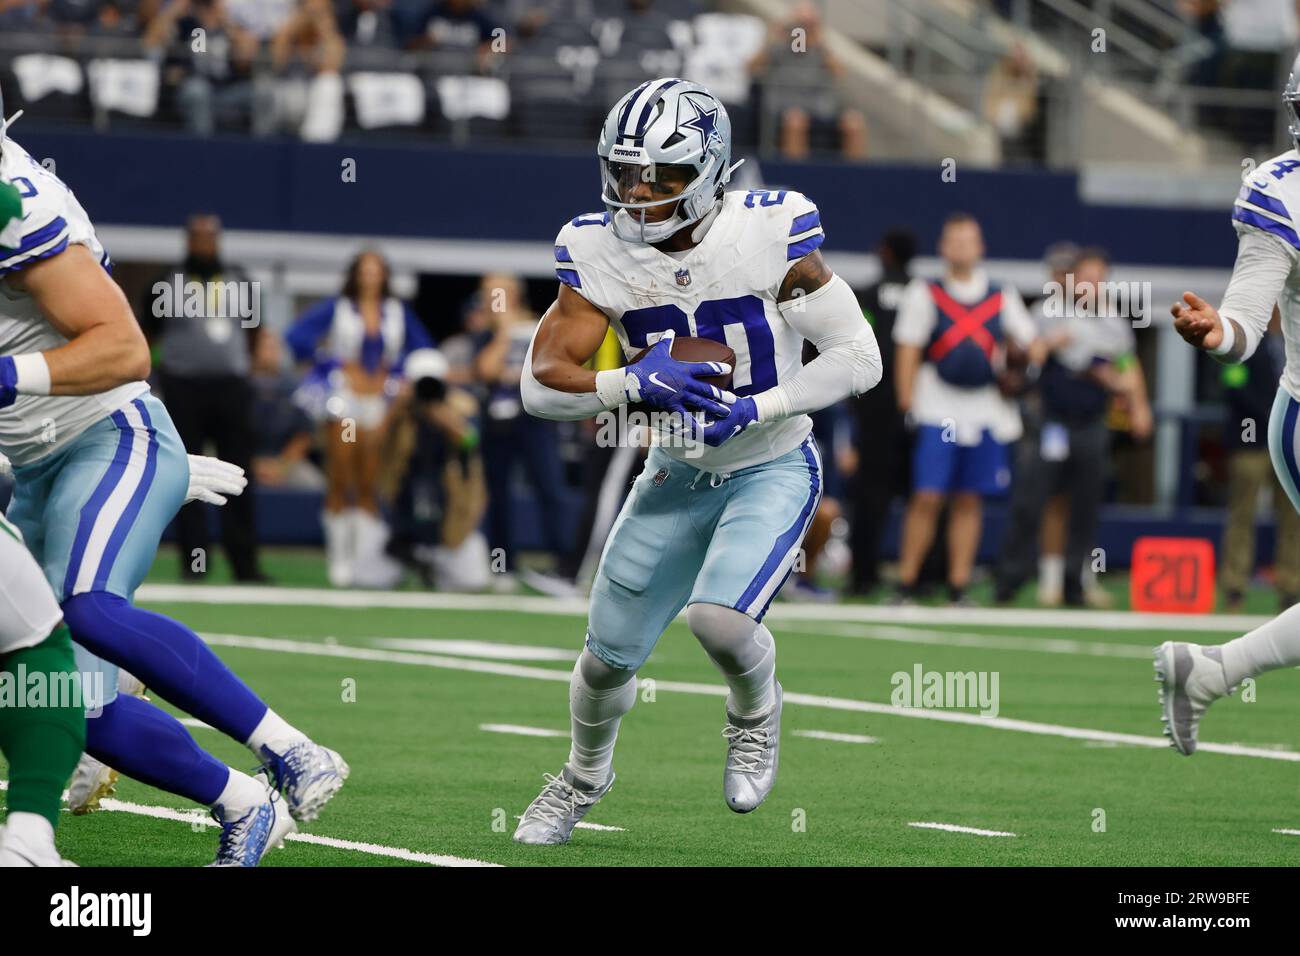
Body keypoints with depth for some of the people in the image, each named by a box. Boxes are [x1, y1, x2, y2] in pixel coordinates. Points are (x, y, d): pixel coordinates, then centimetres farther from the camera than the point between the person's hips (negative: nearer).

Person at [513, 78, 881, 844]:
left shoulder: (768, 232, -21)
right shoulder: (600, 253, -13)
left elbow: (859, 358, -17)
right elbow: (541, 384, -13)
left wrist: (757, 409, -28)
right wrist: (633, 385, -31)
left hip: (773, 470, -4)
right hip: (680, 473, 4)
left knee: (721, 617, -27)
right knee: (610, 655, 10)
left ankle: (756, 717, 9)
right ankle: (586, 774, 43)